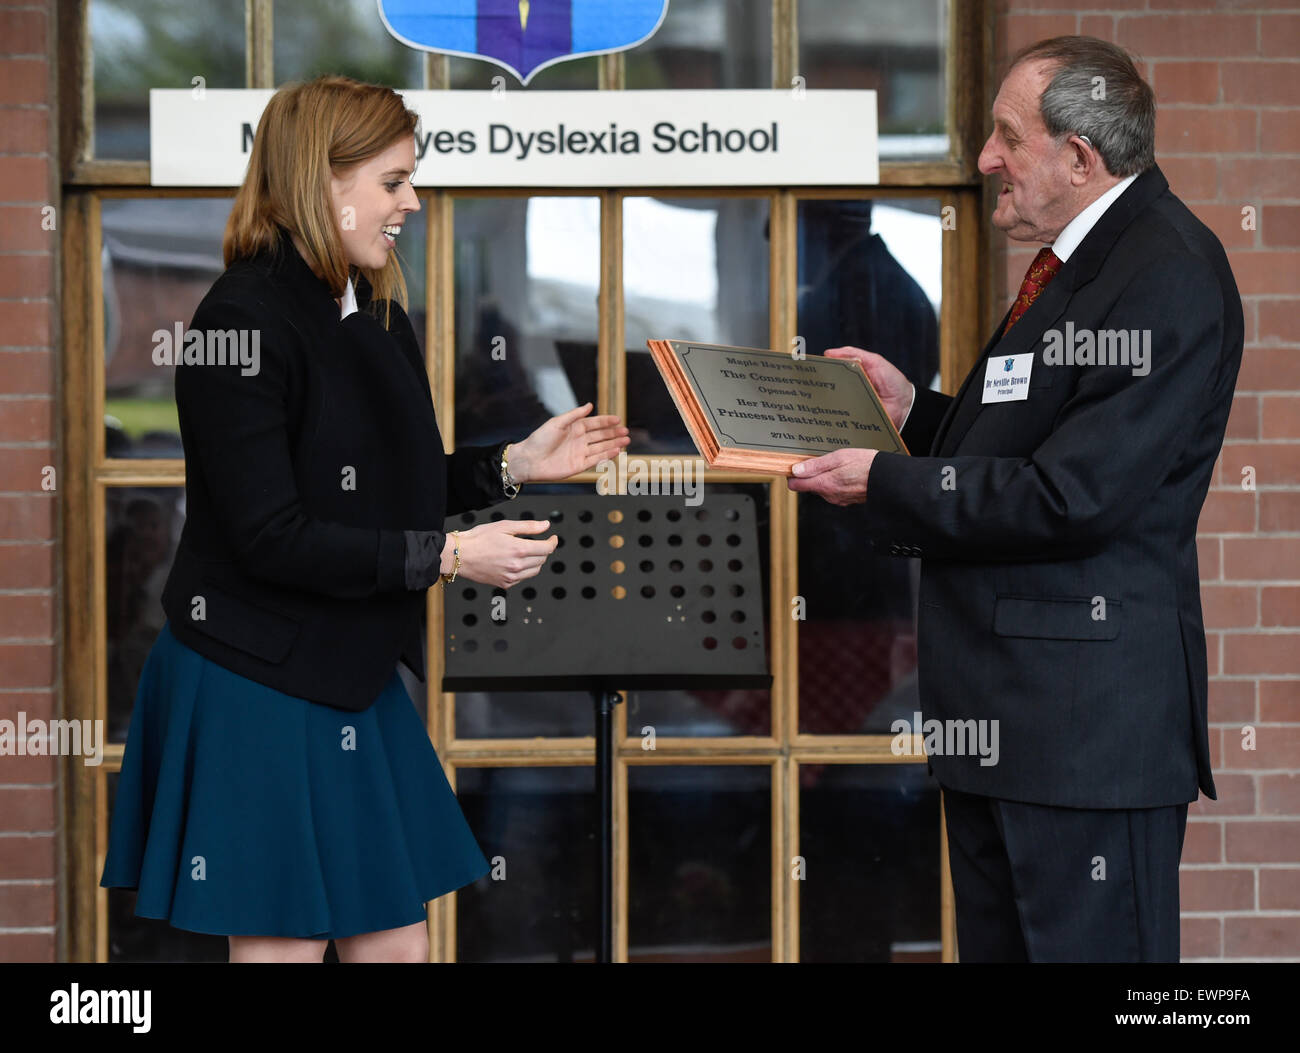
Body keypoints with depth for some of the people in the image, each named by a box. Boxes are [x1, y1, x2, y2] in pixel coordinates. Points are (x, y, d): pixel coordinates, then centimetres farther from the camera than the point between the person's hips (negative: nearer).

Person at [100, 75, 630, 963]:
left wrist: (516, 465, 9)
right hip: (257, 690, -9)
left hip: (354, 681, 9)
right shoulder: (244, 321, -17)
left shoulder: (376, 317, 11)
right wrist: (446, 556, -21)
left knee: (400, 938, 10)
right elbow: (269, 536, -22)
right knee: (284, 941, -1)